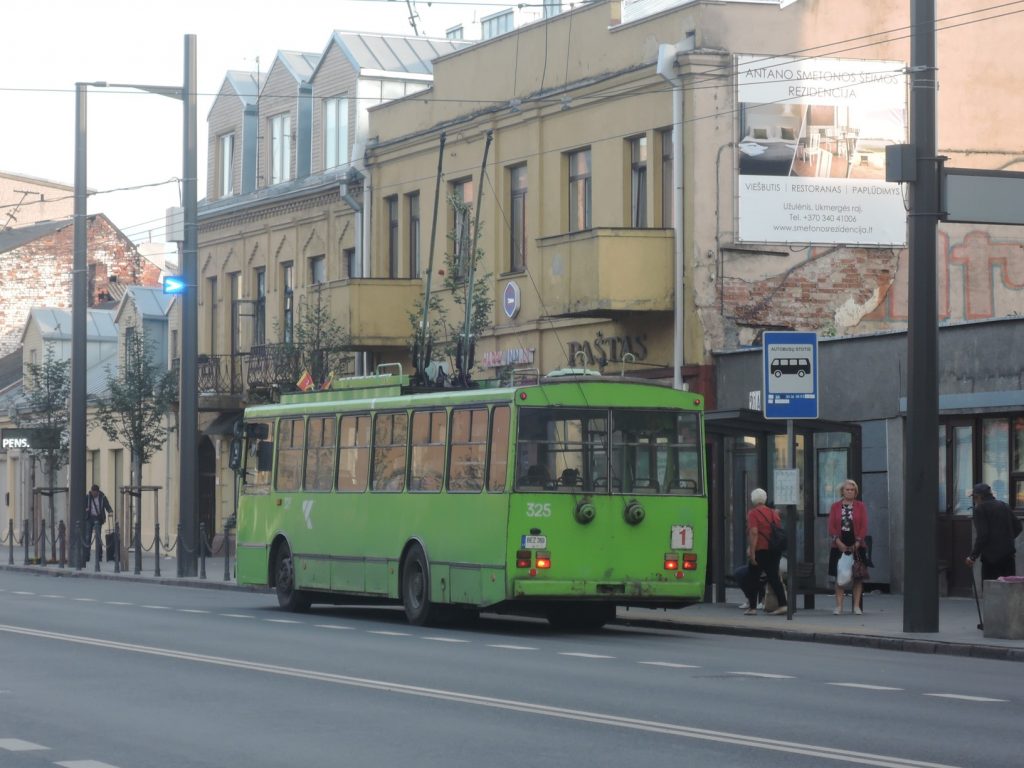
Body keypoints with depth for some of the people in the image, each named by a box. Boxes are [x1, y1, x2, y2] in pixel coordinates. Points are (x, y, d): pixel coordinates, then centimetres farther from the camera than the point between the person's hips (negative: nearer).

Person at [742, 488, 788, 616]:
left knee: (752, 578, 6)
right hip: (775, 551, 6)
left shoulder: (753, 513, -8)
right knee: (774, 577, 8)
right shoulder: (774, 513, 11)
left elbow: (754, 533, -18)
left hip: (761, 551, -6)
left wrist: (752, 552, -18)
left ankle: (752, 607, 8)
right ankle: (782, 604, -3)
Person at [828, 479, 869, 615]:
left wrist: (857, 543, -10)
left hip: (857, 546, 0)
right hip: (839, 546, 0)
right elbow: (831, 527, 1)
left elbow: (864, 526, 0)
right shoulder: (835, 507, 6)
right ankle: (839, 605, 3)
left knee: (858, 577, 0)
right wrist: (839, 542, -11)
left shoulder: (860, 506, 5)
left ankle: (857, 606, 5)